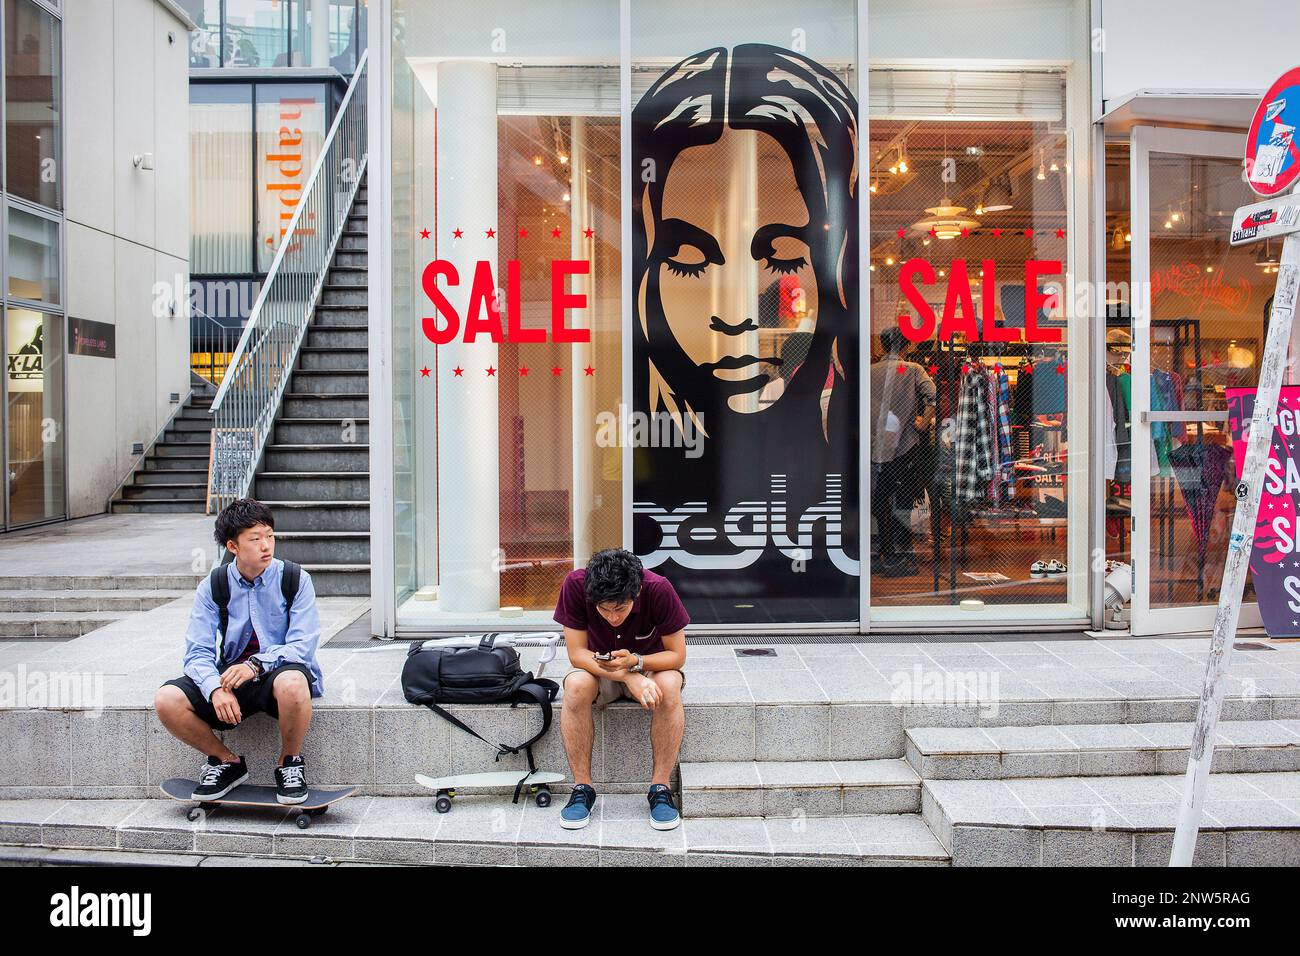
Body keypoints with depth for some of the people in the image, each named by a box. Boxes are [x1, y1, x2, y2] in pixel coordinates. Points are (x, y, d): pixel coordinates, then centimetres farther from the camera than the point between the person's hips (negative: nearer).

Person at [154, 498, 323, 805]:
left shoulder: (295, 580, -7)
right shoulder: (212, 587, 0)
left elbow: (302, 646, -14)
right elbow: (198, 653, -5)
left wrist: (256, 664, -31)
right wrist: (216, 689, -26)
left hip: (280, 671, -3)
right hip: (230, 675, 3)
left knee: (292, 682, -40)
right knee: (167, 700, -21)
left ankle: (290, 763, -10)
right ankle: (227, 761, 4)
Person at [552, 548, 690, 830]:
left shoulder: (658, 589, -28)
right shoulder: (575, 584, -27)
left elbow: (677, 656, -18)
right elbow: (577, 653, -21)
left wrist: (634, 661, -36)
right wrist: (628, 678, -34)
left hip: (650, 665, 0)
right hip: (598, 668, 1)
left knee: (669, 686, -34)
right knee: (576, 686, -32)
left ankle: (660, 788, -20)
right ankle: (582, 787, -19)